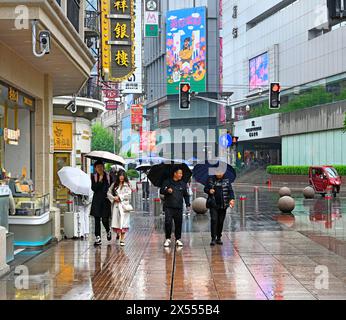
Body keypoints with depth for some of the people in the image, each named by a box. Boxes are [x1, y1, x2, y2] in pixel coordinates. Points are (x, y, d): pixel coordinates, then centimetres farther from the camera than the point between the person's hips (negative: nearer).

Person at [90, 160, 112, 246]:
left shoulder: (108, 176, 4)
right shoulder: (94, 177, 4)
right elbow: (93, 188, -6)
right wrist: (99, 181, -16)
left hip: (106, 200, 0)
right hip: (97, 201, 1)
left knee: (105, 220, -2)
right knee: (97, 220, -2)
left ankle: (108, 231, 30)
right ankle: (98, 238, 2)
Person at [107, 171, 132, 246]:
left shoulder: (127, 185, 1)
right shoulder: (114, 185, 12)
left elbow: (128, 194, -8)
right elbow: (109, 193, 10)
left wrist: (119, 197, -8)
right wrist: (114, 198, -5)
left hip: (124, 205, -3)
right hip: (115, 205, 3)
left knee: (123, 222, -5)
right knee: (116, 221, -1)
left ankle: (122, 239, -1)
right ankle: (118, 233, 24)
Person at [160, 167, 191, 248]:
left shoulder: (183, 184, 11)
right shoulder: (167, 182, 2)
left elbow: (186, 195, 15)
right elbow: (161, 191, 3)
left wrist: (188, 204, 7)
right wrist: (167, 191, -18)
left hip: (179, 207, 3)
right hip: (169, 207, -3)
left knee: (178, 223, 5)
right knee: (168, 222, -10)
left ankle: (178, 239, 17)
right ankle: (168, 239, 3)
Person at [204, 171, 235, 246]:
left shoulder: (226, 180, 5)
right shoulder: (211, 180, 5)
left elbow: (230, 191, 3)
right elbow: (205, 189, 11)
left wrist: (231, 199, -13)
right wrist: (209, 191, -12)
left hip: (223, 205, 1)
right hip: (213, 204, -1)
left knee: (221, 222, 6)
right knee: (214, 220, -10)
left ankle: (219, 238, 18)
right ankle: (213, 238, -7)